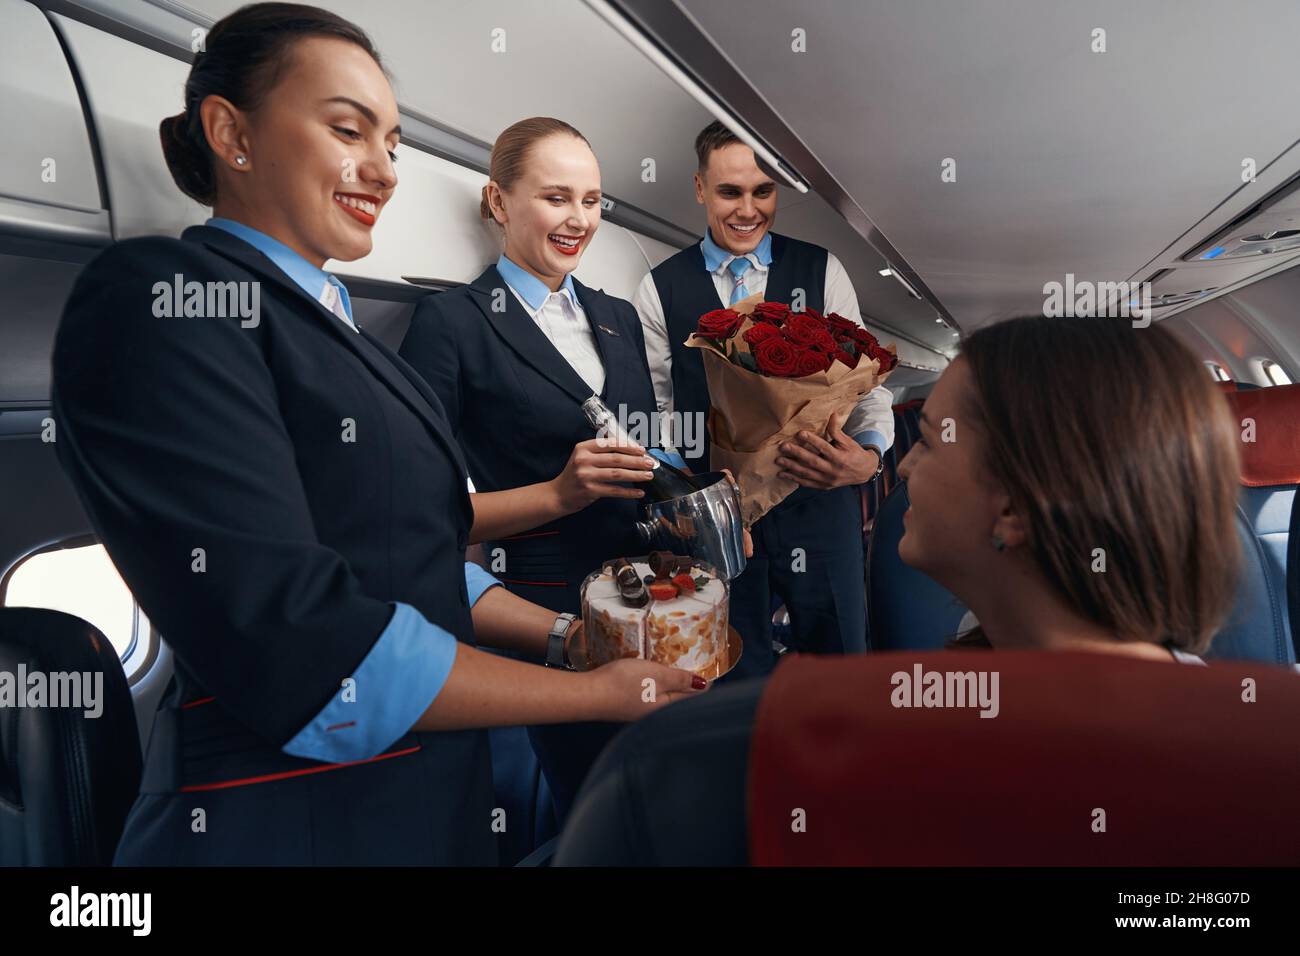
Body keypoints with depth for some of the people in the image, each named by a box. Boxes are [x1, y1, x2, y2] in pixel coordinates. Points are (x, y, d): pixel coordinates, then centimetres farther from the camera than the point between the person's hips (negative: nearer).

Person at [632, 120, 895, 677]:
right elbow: (656, 405, 3)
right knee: (738, 677, 16)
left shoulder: (822, 272, 2)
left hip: (817, 500, 1)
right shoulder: (661, 288, 1)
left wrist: (869, 455, -20)